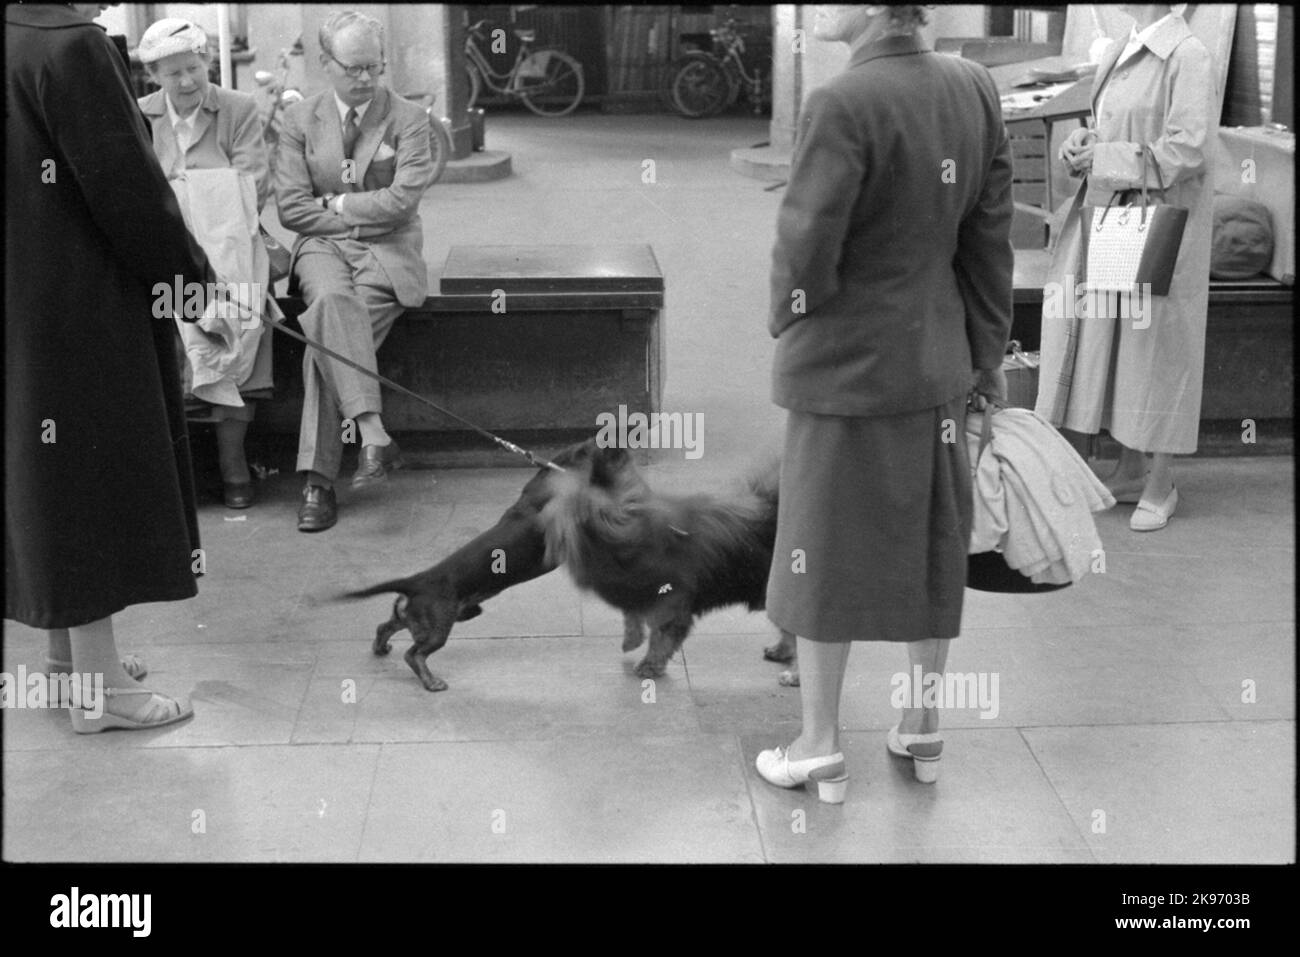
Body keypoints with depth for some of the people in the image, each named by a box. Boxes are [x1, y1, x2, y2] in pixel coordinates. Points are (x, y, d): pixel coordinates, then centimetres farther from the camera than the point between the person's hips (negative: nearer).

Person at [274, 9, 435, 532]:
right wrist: (358, 216, -4)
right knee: (331, 298, -35)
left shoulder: (407, 118, 3)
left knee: (327, 335, -26)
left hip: (387, 250, -1)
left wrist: (336, 202, -2)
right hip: (322, 245, 1)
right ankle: (373, 433, -43)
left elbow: (402, 200, -8)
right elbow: (291, 206, 2)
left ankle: (318, 479, -26)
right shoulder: (299, 119, 9)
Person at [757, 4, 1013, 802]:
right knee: (930, 546, 17)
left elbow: (806, 248, -20)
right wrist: (988, 353, 12)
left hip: (845, 369, -6)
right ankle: (924, 729, 32)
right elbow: (991, 235, 3)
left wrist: (789, 326, 1)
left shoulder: (843, 105, -21)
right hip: (937, 368, 6)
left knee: (825, 553, 9)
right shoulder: (973, 89, -1)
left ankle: (821, 747, 21)